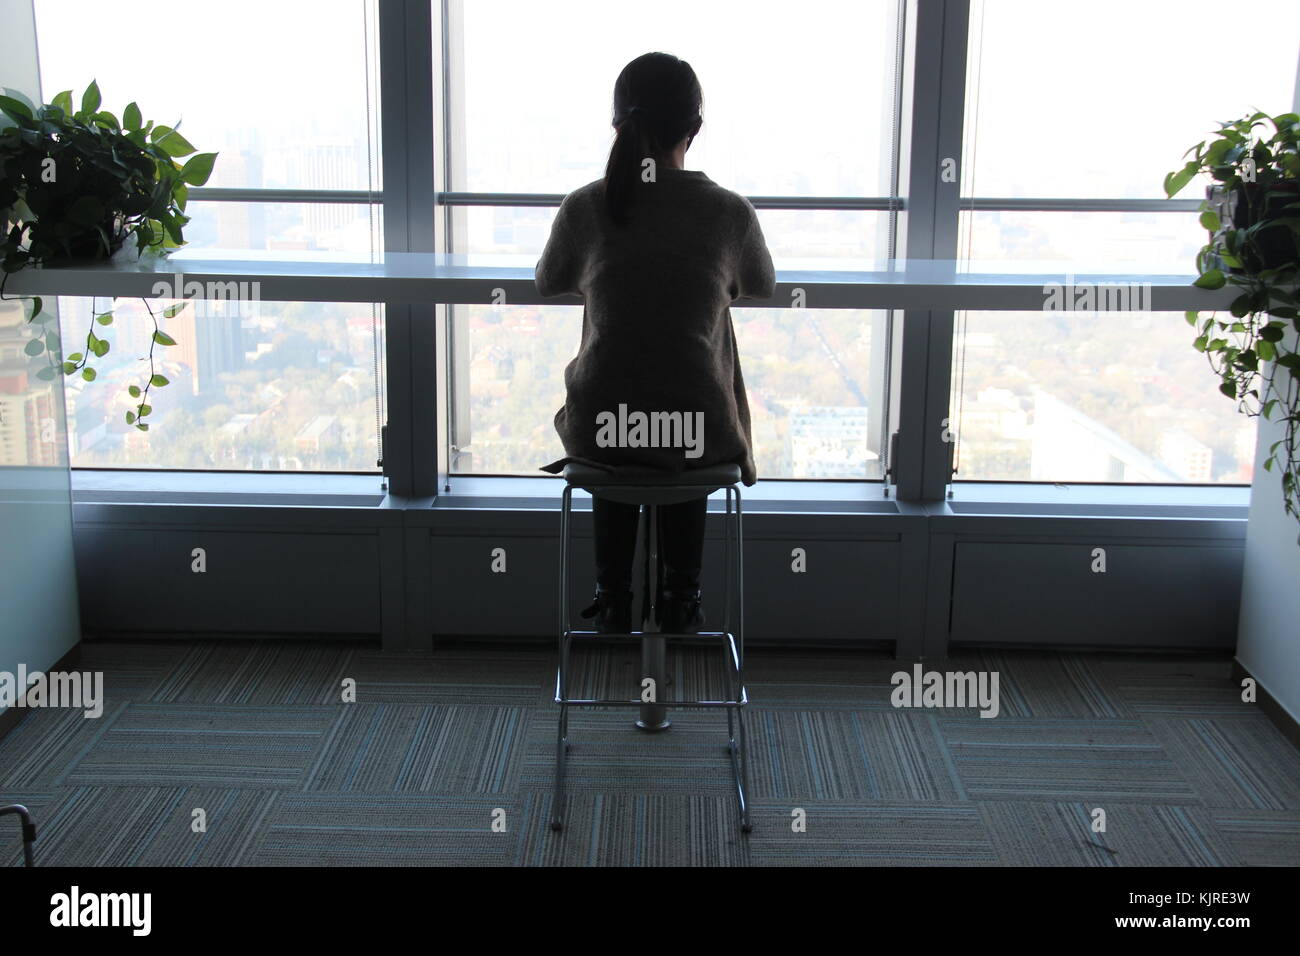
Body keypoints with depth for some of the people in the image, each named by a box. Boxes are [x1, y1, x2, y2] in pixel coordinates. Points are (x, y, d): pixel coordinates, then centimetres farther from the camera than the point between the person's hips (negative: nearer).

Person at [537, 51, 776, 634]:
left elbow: (548, 283, 17)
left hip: (599, 427, 1)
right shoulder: (730, 212, -5)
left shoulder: (585, 207, -4)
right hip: (699, 433, 0)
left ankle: (612, 599, 41)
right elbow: (762, 288, 17)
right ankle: (681, 598, 41)